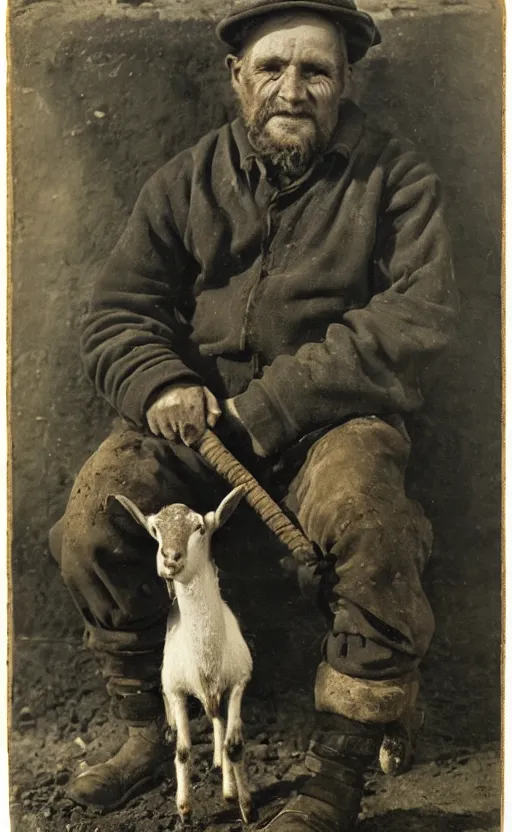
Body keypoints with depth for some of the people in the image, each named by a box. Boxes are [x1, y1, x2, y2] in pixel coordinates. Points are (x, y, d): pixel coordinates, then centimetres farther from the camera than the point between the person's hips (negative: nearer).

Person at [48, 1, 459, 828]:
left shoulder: (393, 175, 1)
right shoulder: (188, 180, 9)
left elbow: (420, 313, -12)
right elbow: (117, 311, 8)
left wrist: (272, 405, -20)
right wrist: (159, 384, -17)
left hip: (334, 411, -2)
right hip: (198, 406, 3)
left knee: (369, 523, -33)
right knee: (91, 521, -20)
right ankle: (146, 727, 5)